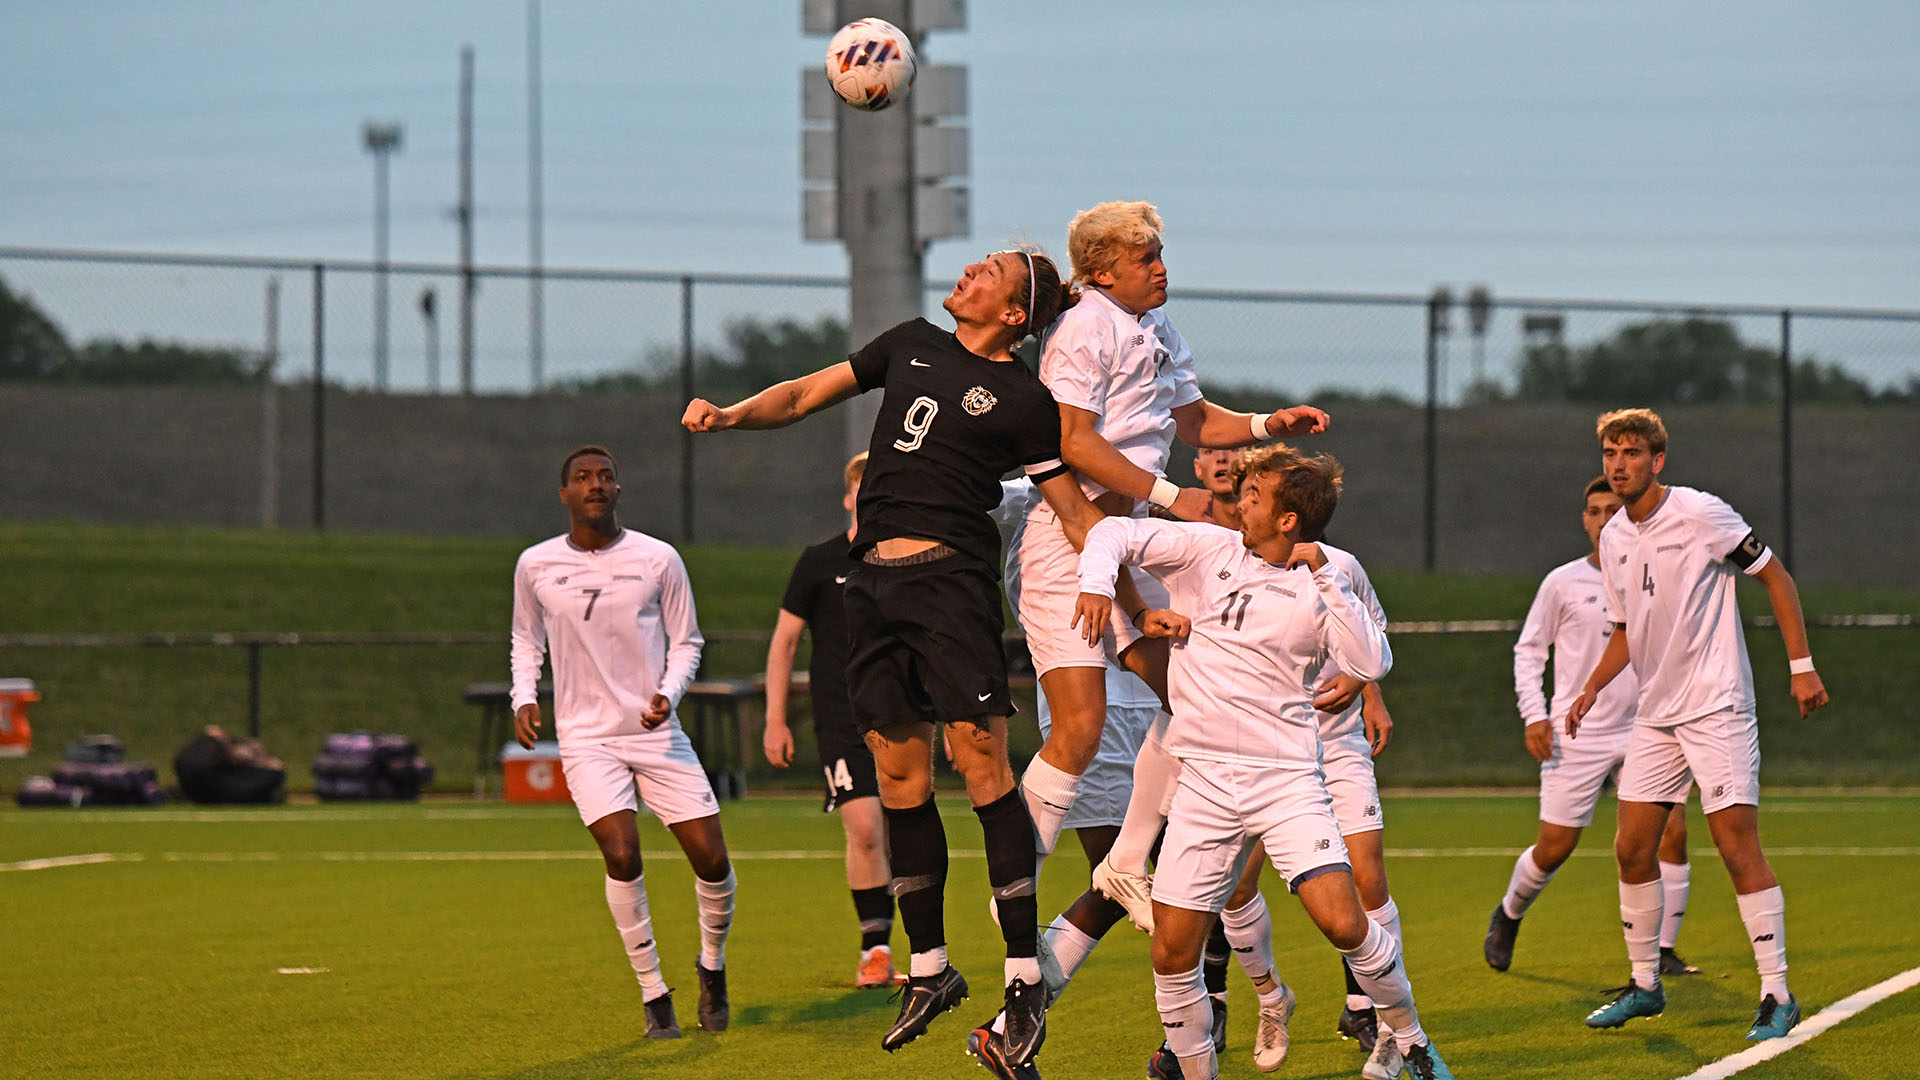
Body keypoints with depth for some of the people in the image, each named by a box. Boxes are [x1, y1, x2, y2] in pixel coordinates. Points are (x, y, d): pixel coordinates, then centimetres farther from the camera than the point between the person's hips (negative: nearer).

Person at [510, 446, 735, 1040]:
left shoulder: (658, 559, -2)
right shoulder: (536, 566, 1)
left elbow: (686, 641, 8)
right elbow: (526, 638, 18)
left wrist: (668, 692, -10)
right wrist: (524, 697, 1)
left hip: (657, 733, 1)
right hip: (587, 737, -1)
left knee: (712, 859, -4)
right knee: (622, 856, -21)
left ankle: (712, 967, 25)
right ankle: (653, 993, -6)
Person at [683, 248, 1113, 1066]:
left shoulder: (1024, 401, 1)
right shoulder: (912, 345, 16)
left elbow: (1077, 512, 2)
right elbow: (807, 395, 22)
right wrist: (730, 416, 5)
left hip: (951, 576, -5)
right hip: (873, 578, 5)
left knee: (980, 760, -14)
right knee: (899, 776, 5)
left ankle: (1025, 977, -12)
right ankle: (928, 970, 15)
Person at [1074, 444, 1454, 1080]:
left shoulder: (1316, 588, 5)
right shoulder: (1208, 551, 7)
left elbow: (1371, 664, -8)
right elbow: (1117, 533, 3)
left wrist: (1326, 577, -10)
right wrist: (1096, 580, -18)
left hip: (1286, 777, -2)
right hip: (1203, 781, 2)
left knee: (1343, 922, -17)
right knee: (1172, 953, -4)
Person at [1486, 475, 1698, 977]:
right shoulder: (1563, 583, 0)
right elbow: (1528, 650, 6)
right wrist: (1534, 715, -6)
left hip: (1641, 731, 2)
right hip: (1576, 736, -2)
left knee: (1671, 831, -13)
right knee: (1554, 848, 0)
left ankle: (1662, 951, -3)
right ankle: (1508, 914, 30)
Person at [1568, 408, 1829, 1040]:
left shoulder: (1701, 514, -11)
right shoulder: (1613, 539, 9)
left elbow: (1774, 576, -5)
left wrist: (1801, 666, -10)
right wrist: (1591, 689, 8)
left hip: (1717, 708, -7)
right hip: (1655, 715, 7)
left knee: (1738, 846, -11)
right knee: (1632, 847, 3)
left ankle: (1777, 994, -7)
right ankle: (1644, 984, 17)